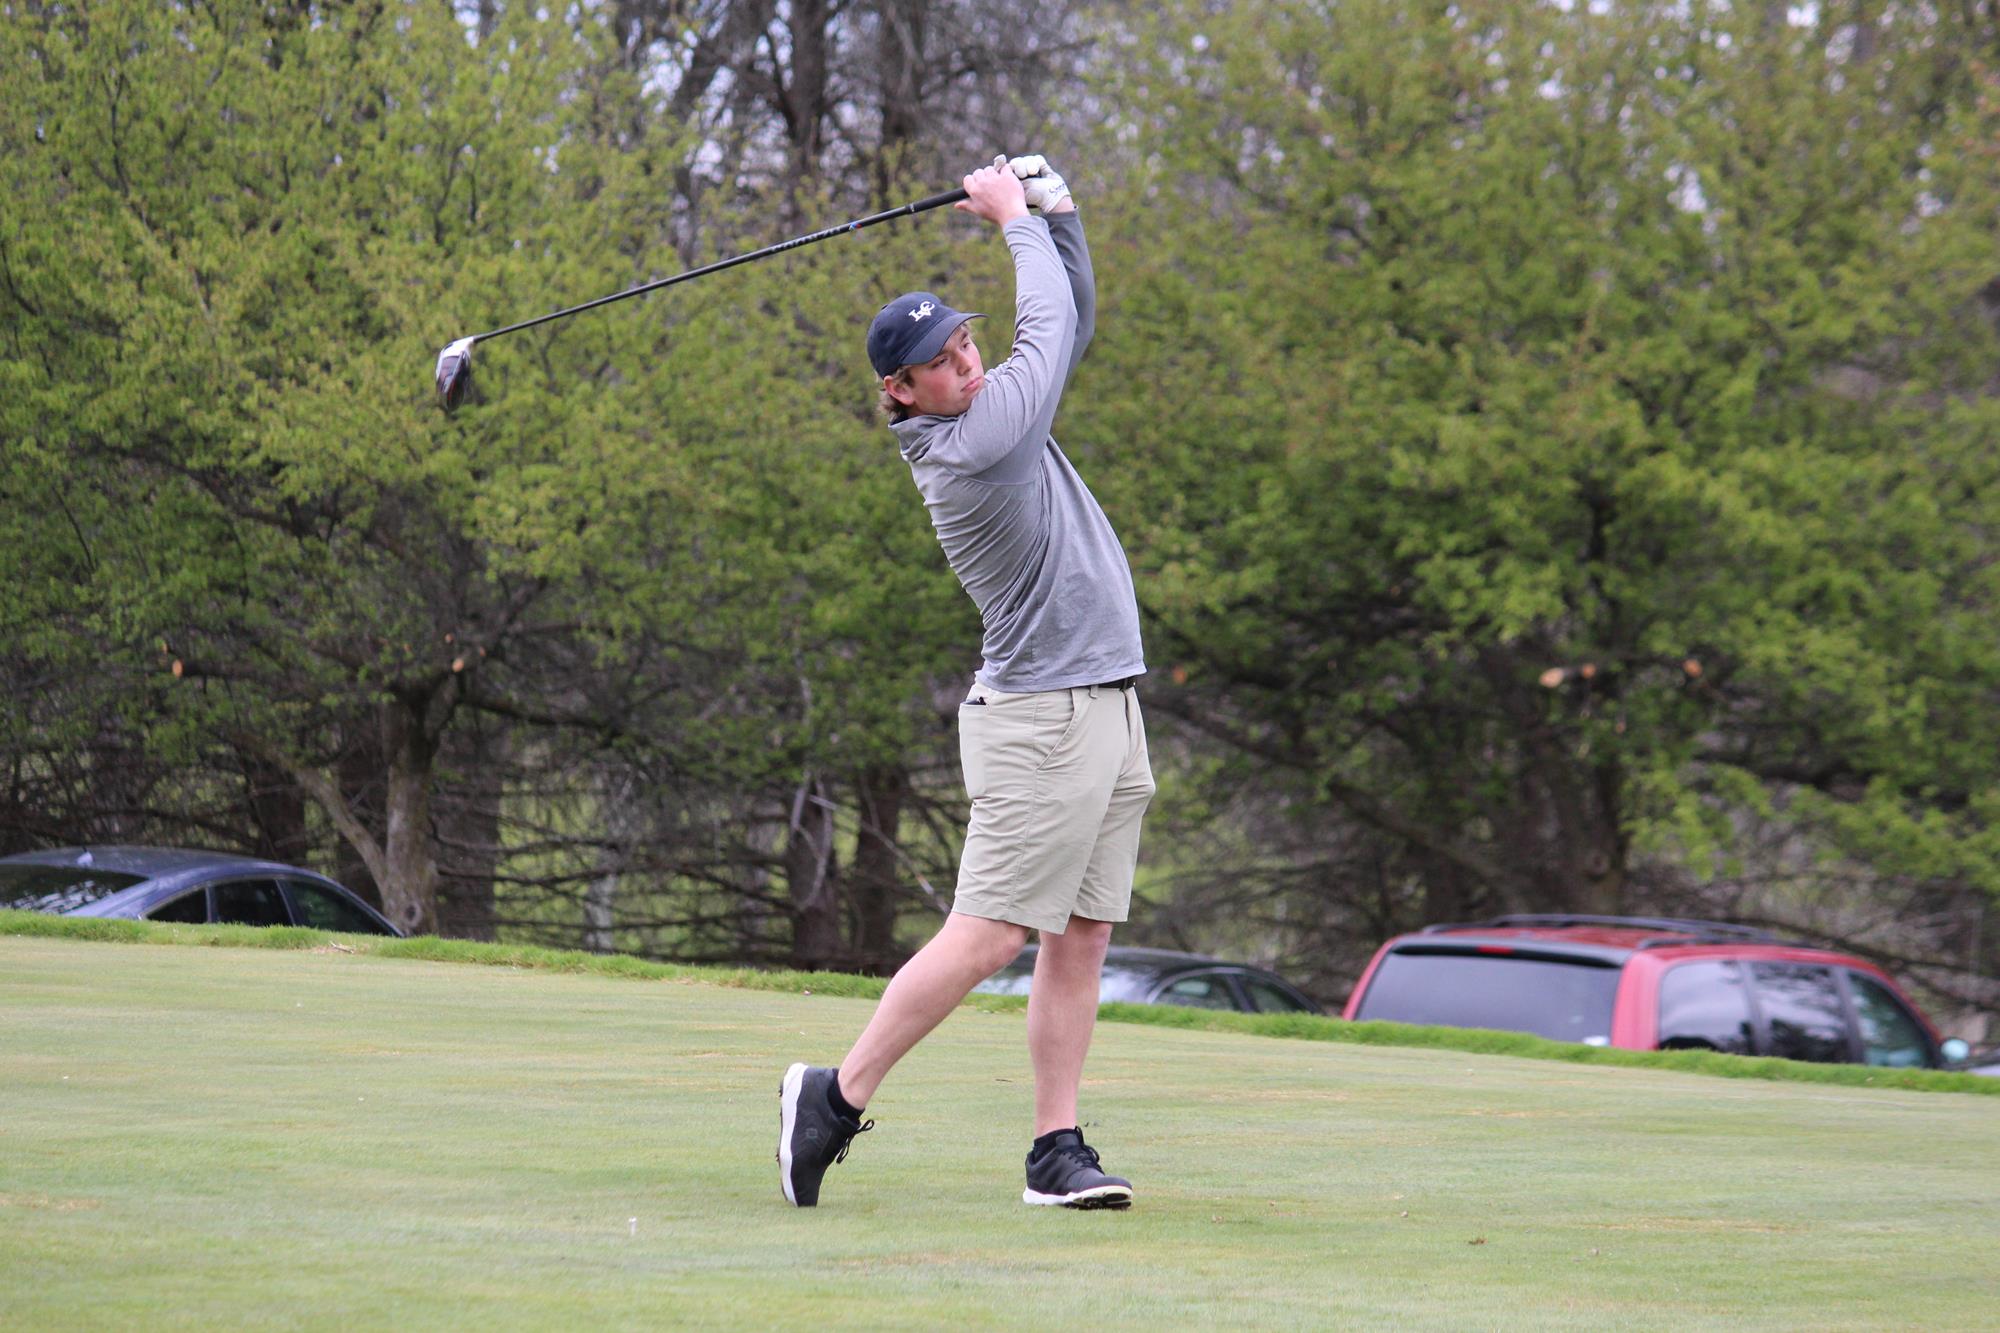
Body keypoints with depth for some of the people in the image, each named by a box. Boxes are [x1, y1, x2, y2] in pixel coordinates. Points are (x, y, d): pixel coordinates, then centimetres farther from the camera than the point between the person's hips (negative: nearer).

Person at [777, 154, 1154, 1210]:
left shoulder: (994, 411, 10)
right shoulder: (969, 450, -17)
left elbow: (1073, 321, 21)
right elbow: (1049, 326, -8)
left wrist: (1054, 212, 8)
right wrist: (1015, 220, 7)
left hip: (1109, 709, 9)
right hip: (1040, 719, -9)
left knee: (1080, 938, 4)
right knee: (987, 935, -10)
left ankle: (1056, 1150, 3)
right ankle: (837, 1096, -2)